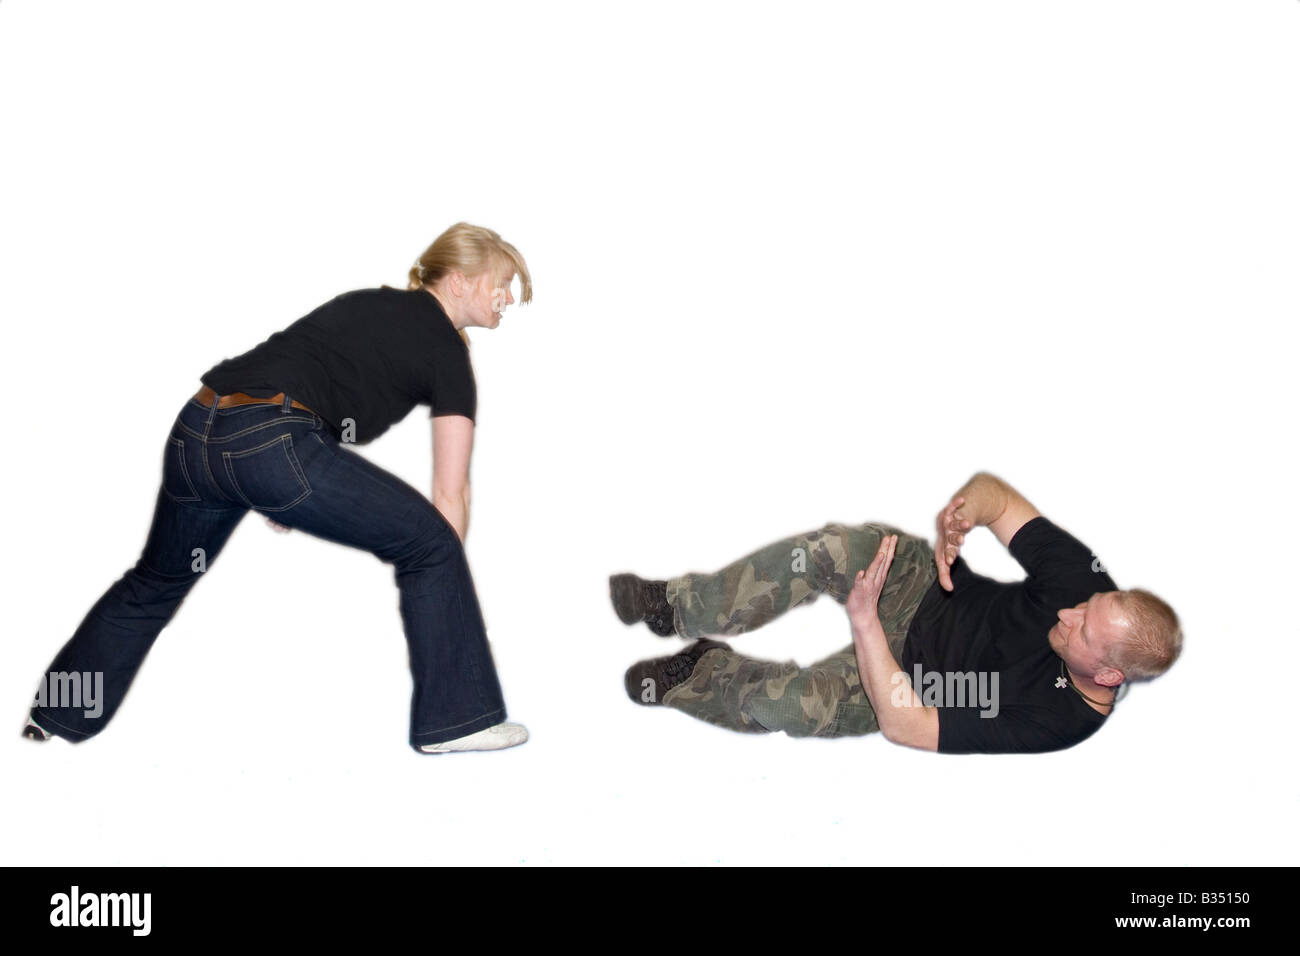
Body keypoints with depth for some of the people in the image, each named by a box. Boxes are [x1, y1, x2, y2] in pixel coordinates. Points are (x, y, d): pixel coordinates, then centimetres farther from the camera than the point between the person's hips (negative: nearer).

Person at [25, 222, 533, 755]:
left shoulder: (366, 304, 27)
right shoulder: (446, 351, 6)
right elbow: (451, 494, 5)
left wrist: (281, 491, 27)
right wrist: (445, 590, 13)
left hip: (192, 431, 8)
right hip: (272, 443, -8)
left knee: (158, 580, 29)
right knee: (428, 542, 6)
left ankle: (60, 714, 43)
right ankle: (454, 718, 12)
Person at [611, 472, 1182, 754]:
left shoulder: (1059, 720, -29)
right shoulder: (1086, 581, -18)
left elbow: (902, 725, -29)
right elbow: (996, 494, -12)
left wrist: (863, 619, -35)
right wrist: (960, 518, -36)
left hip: (909, 671, -4)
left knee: (791, 704, -29)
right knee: (837, 547, -26)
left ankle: (705, 677, 7)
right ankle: (681, 609, -7)